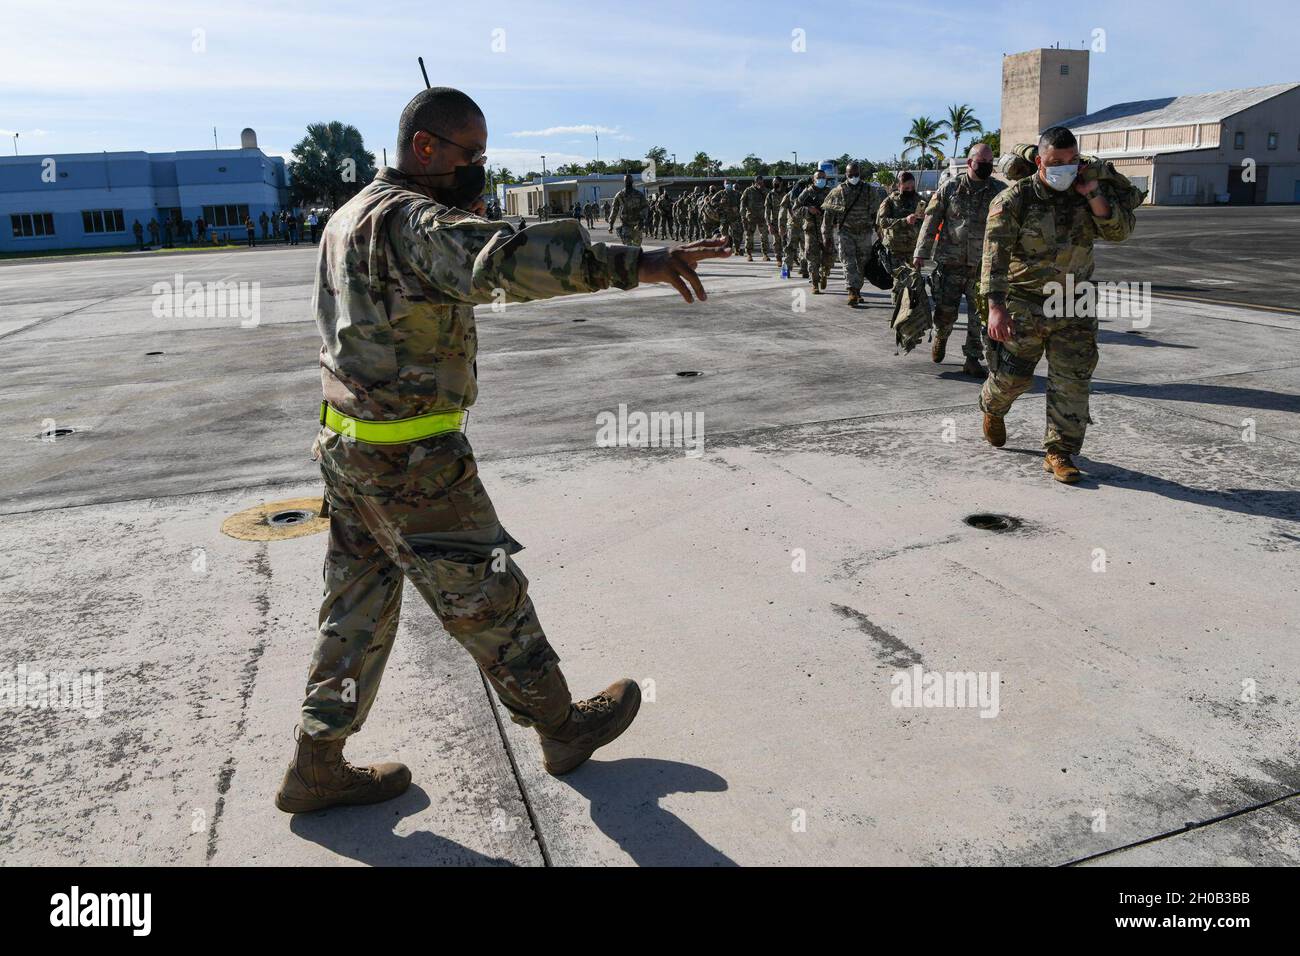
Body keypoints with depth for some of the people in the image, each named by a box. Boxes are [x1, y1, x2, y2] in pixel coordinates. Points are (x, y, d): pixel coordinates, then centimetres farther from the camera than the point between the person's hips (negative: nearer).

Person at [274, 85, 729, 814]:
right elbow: (504, 258, -38)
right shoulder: (412, 220, -19)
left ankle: (318, 767, 27)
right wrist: (632, 263, -46)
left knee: (360, 604, 17)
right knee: (488, 595, 6)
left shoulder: (353, 216, 13)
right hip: (410, 459, -9)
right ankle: (562, 726, 25)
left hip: (348, 445, 9)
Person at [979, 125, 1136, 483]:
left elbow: (1121, 231, -1)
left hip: (1074, 306, 4)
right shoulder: (1013, 201, -11)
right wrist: (996, 306, -28)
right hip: (1024, 305, -3)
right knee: (1012, 376, 6)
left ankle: (1059, 452, 5)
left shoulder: (1085, 196, 4)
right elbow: (995, 255, -18)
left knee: (1072, 382, -2)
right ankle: (992, 407, 40)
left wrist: (1094, 195, -15)